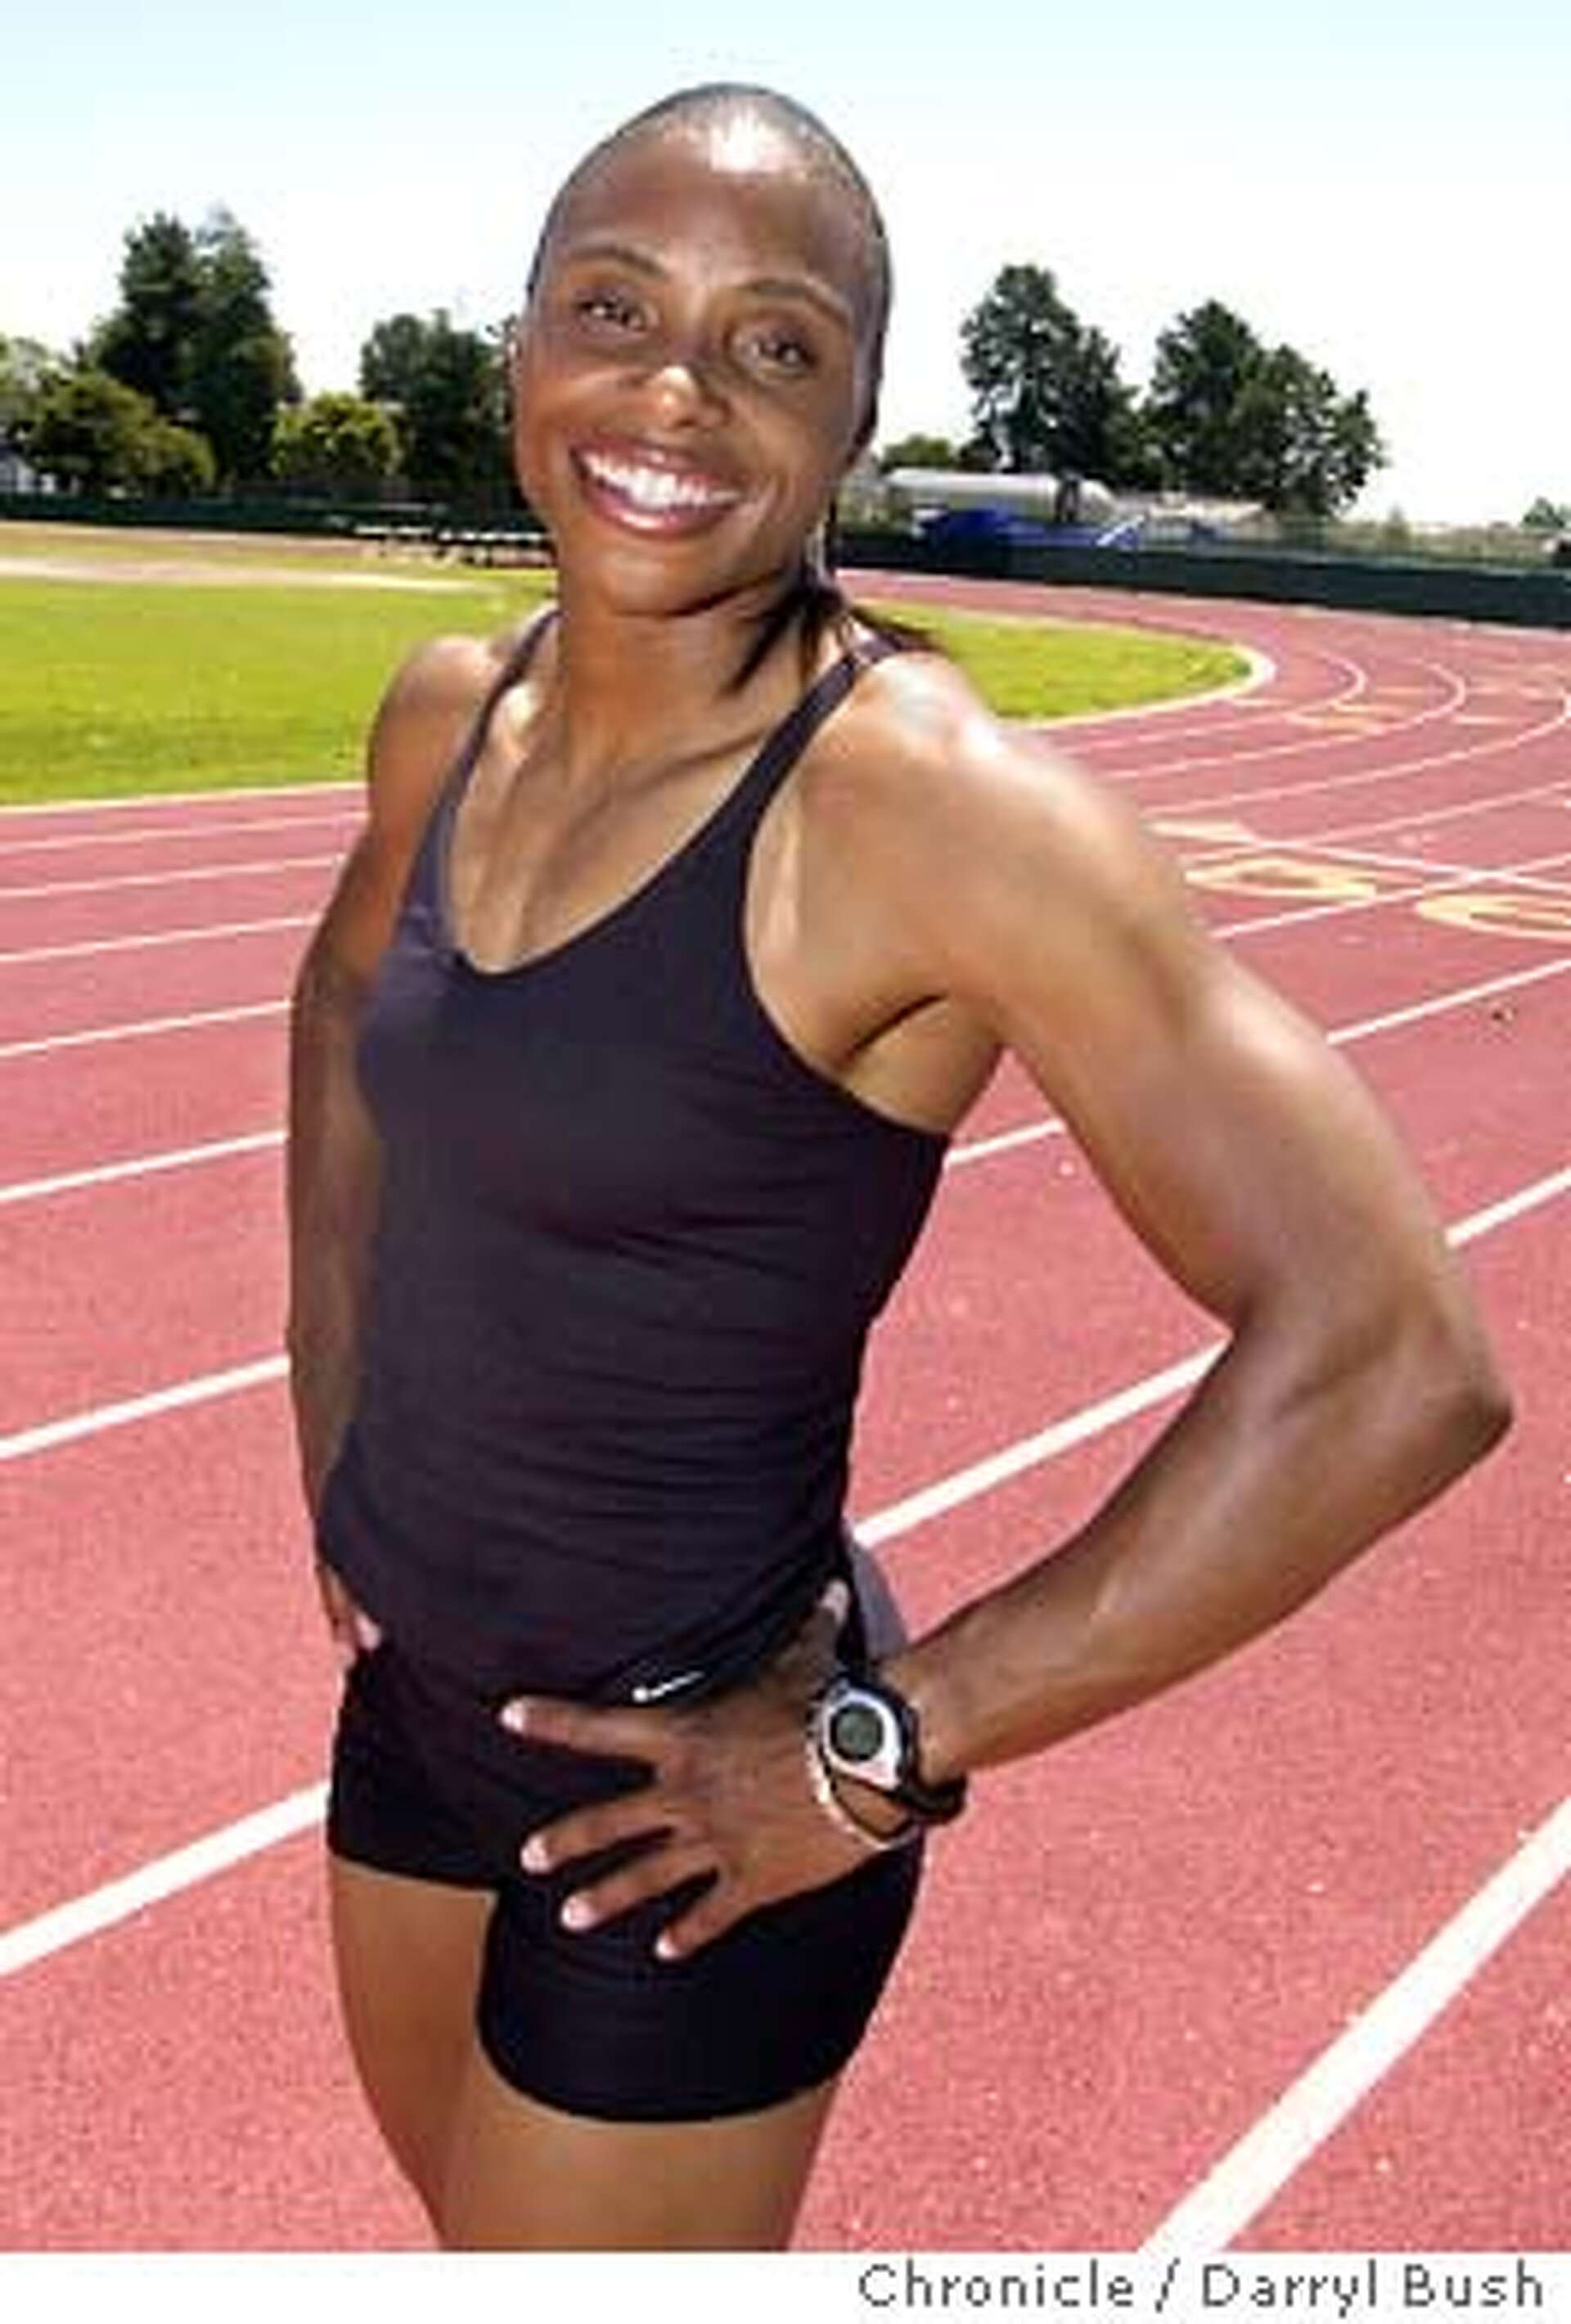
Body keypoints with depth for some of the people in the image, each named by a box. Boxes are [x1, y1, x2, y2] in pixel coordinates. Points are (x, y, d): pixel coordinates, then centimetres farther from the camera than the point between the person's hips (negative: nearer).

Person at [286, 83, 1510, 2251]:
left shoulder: (927, 804, -26)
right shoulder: (450, 716, -4)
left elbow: (1392, 1356, -29)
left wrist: (882, 1757, -22)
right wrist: (337, 1439, 10)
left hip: (684, 1788, -7)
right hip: (418, 1674, 7)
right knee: (459, 2201, 29)